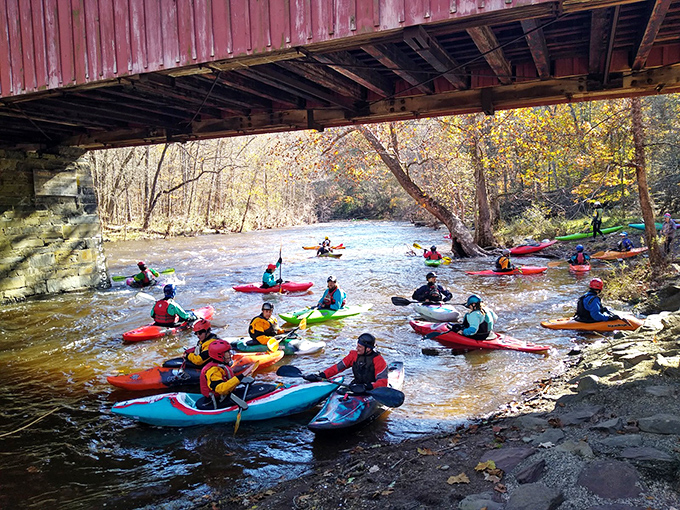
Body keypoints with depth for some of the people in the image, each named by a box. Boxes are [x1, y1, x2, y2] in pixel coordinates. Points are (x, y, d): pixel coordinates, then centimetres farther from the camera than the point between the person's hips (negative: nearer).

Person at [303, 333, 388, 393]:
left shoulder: (378, 360, -11)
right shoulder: (354, 355, 5)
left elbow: (383, 382, -18)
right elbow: (337, 367, 4)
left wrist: (367, 386, -35)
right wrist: (320, 375, -8)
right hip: (357, 385, 5)